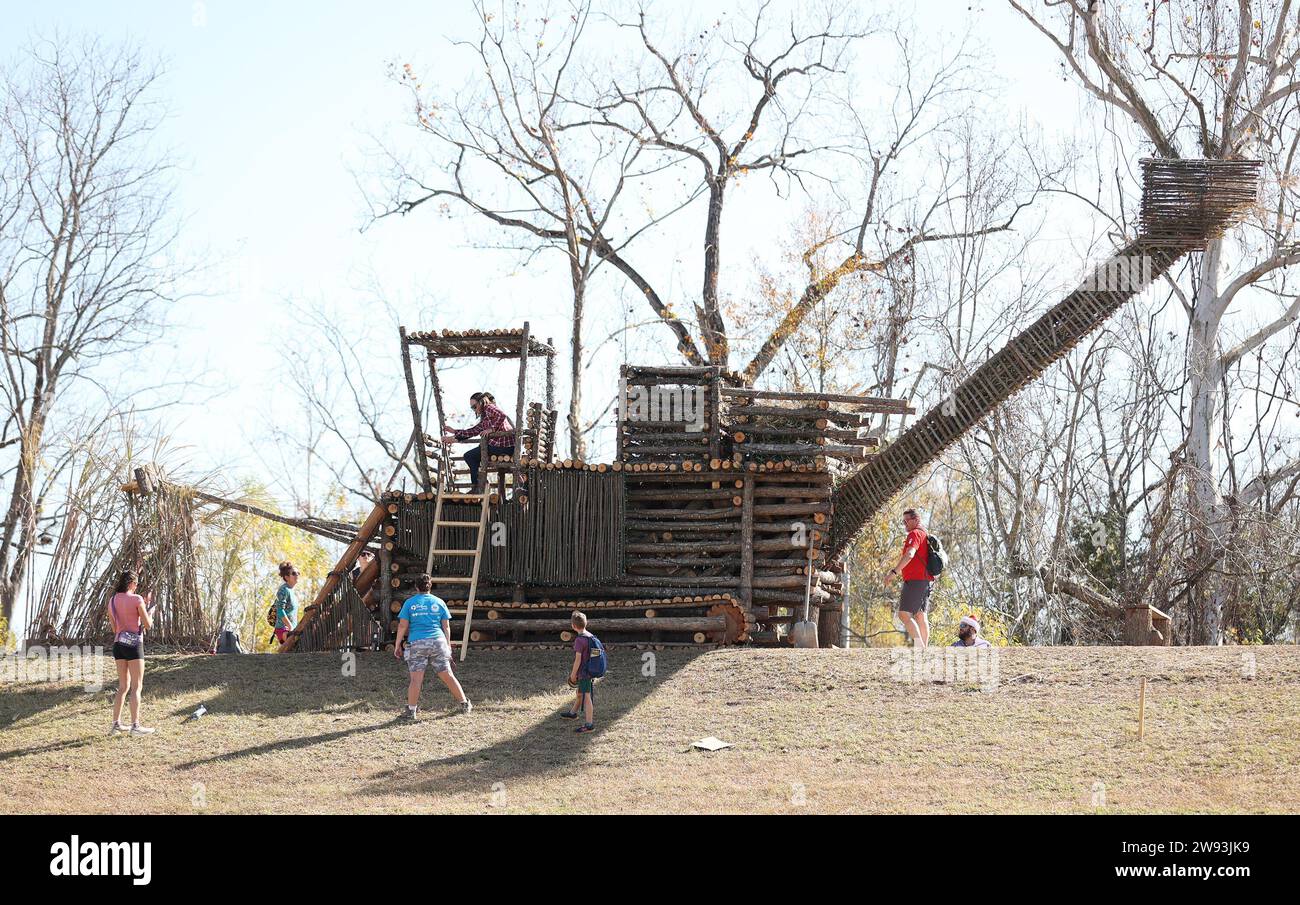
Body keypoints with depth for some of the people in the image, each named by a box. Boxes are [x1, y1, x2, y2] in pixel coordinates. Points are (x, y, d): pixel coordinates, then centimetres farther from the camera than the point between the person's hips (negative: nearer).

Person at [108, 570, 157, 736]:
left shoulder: (112, 601, 9)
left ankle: (116, 723, 13)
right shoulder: (137, 599, -10)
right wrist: (149, 604, 7)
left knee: (123, 686, 15)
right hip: (134, 644, -6)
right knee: (136, 686, -2)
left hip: (118, 643, 6)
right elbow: (148, 625, -7)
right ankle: (135, 725, -4)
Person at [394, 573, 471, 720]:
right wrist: (448, 645, 19)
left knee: (416, 679, -5)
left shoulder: (410, 603, 5)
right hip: (438, 642, 2)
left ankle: (411, 710, -6)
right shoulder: (438, 602, 10)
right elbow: (446, 626, 11)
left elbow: (402, 626, 1)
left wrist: (397, 645, 7)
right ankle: (464, 704, 16)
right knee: (447, 676, 10)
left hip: (417, 644, -2)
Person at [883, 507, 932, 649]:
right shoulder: (925, 535, 23)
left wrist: (894, 572, -30)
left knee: (904, 614, -14)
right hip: (925, 581, 10)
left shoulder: (914, 534, -8)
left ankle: (919, 647, -24)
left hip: (914, 580, -10)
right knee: (920, 616, 10)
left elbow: (909, 555, -25)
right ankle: (924, 649, 8)